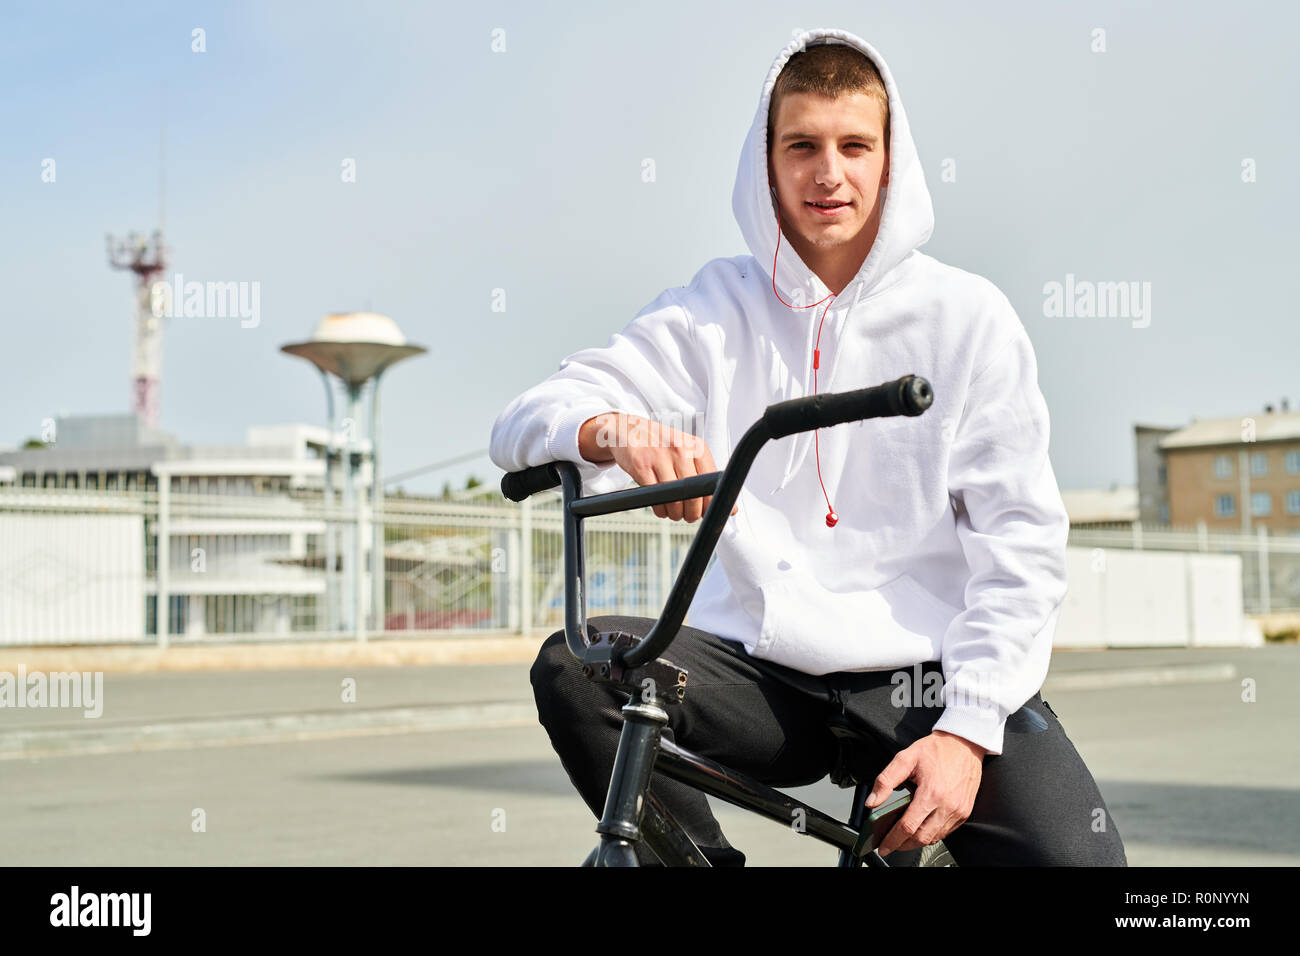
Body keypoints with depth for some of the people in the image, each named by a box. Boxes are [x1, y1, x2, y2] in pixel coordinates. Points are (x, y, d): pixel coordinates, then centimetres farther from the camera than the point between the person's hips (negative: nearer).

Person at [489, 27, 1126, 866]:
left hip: (927, 672, -1)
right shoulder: (714, 313, 6)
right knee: (575, 667, -24)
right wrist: (615, 431, -28)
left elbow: (1023, 543, -2)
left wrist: (967, 728, -14)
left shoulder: (967, 317, 2)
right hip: (763, 667, 2)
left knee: (1074, 855, -26)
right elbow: (523, 423, -3)